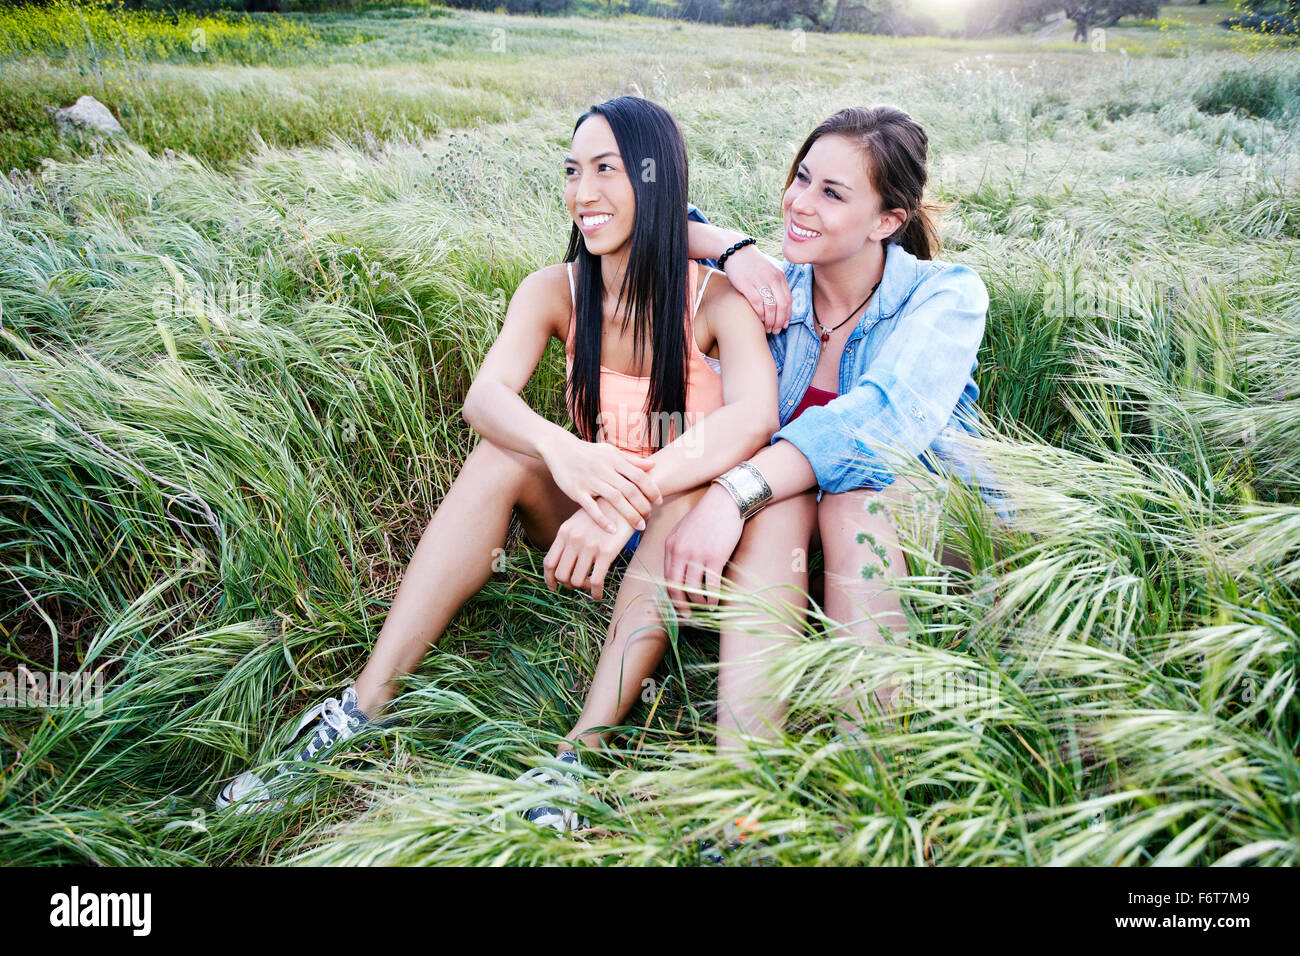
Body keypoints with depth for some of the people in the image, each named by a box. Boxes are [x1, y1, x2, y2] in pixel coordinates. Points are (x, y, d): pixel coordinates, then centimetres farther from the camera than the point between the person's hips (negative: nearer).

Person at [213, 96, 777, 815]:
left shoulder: (718, 298, -15)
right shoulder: (555, 291, -6)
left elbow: (754, 417, -33)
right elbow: (484, 395, -23)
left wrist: (627, 499, -46)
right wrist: (560, 449, -45)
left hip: (677, 534, -2)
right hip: (585, 515, 2)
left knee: (693, 488, -34)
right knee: (503, 453, -25)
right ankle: (363, 709, -27)